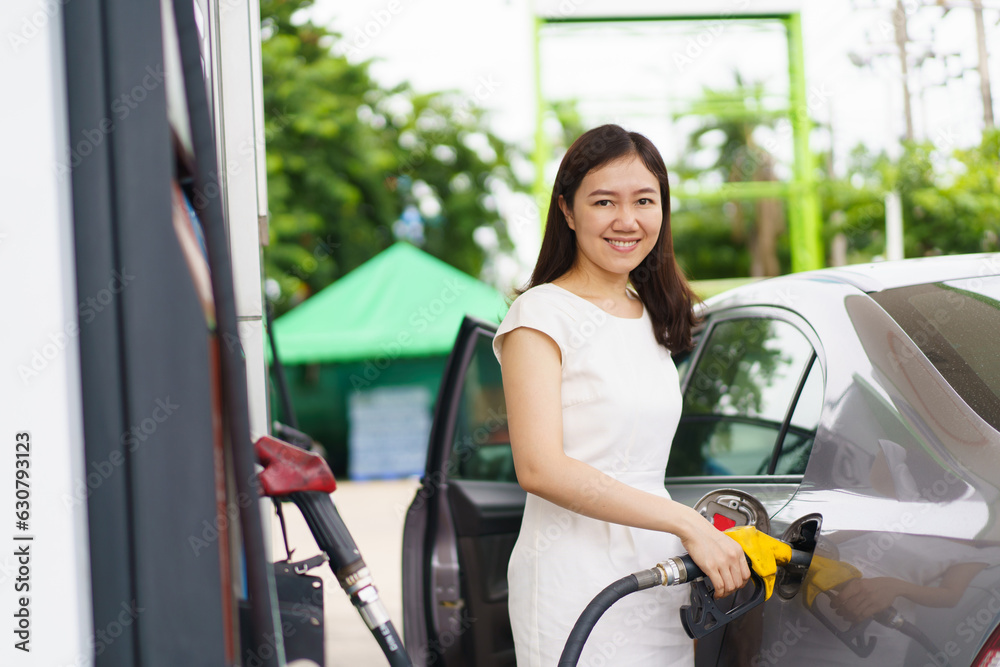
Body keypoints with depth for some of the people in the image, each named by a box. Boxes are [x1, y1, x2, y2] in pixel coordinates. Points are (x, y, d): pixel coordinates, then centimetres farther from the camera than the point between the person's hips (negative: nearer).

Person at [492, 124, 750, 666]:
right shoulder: (542, 314, -8)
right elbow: (539, 467, -20)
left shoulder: (652, 319, 15)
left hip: (661, 575, 7)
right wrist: (686, 522, -21)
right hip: (576, 583, -7)